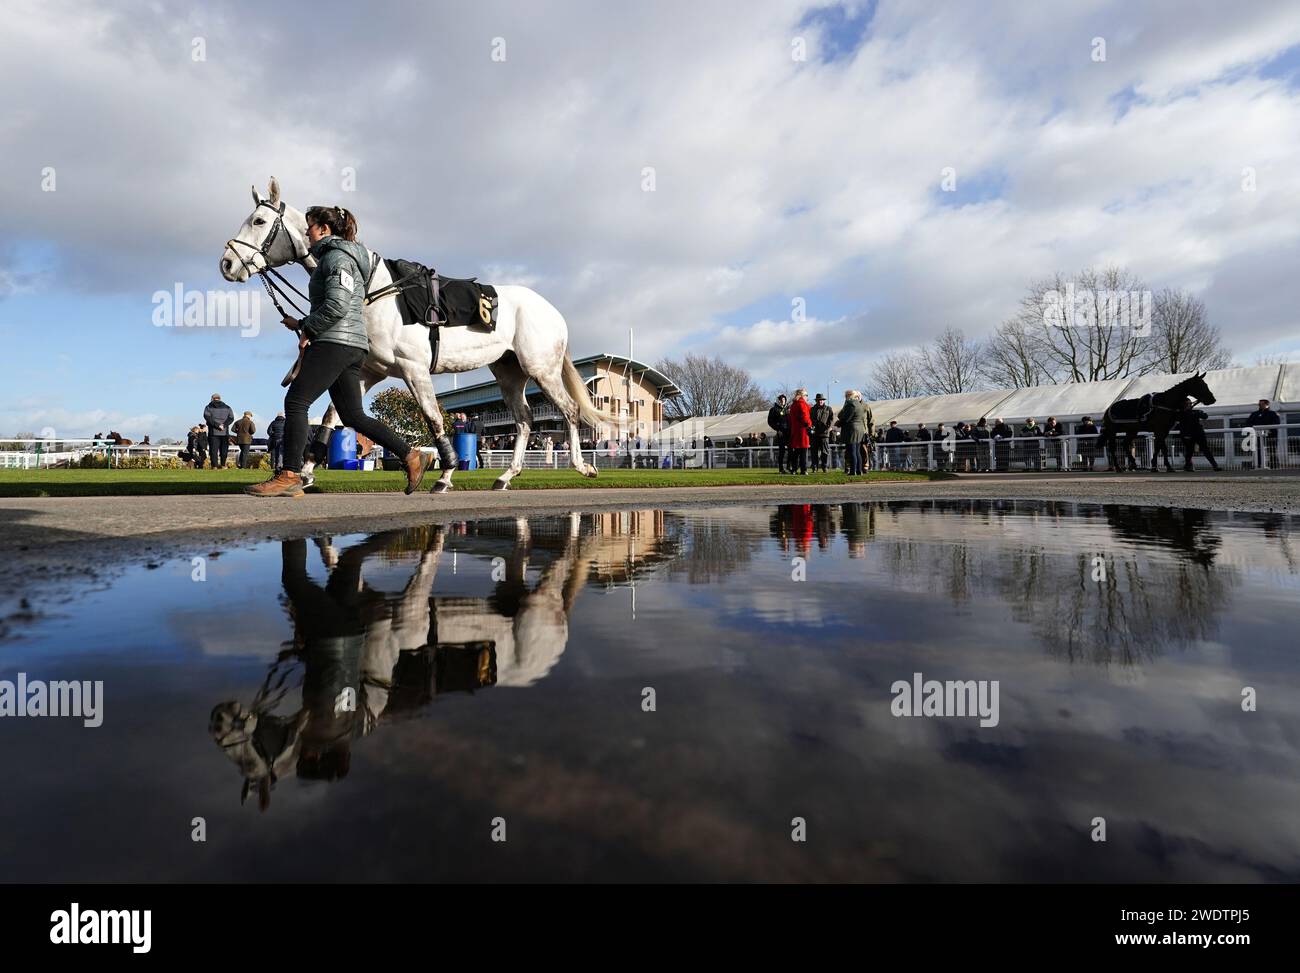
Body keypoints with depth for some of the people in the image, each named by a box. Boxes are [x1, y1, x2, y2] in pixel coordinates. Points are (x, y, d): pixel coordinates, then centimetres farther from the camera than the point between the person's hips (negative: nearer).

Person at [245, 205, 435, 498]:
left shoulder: (336, 256, -6)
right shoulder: (332, 257, 26)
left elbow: (336, 305, -20)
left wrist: (308, 331, -9)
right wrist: (302, 324, 19)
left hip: (336, 342, -10)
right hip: (352, 346, 10)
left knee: (295, 401, -10)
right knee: (353, 416, 8)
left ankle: (289, 476, -11)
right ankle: (411, 456, 6)